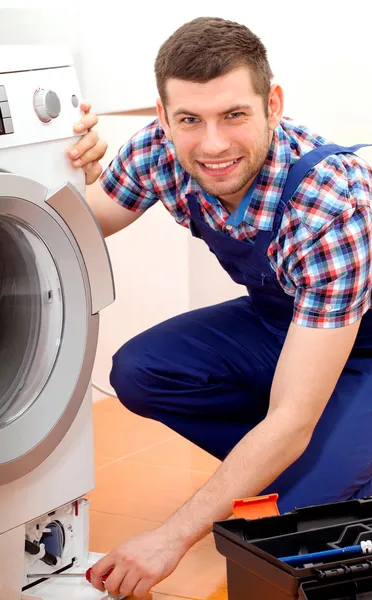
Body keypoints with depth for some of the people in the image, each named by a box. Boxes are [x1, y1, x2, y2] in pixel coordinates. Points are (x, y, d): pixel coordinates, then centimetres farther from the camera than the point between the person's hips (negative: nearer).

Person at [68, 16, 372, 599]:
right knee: (137, 371, -17)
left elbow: (292, 421, -37)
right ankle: (267, 465, 4)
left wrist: (173, 538, -37)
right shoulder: (161, 154, -21)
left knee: (287, 511, -27)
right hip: (278, 320, 6)